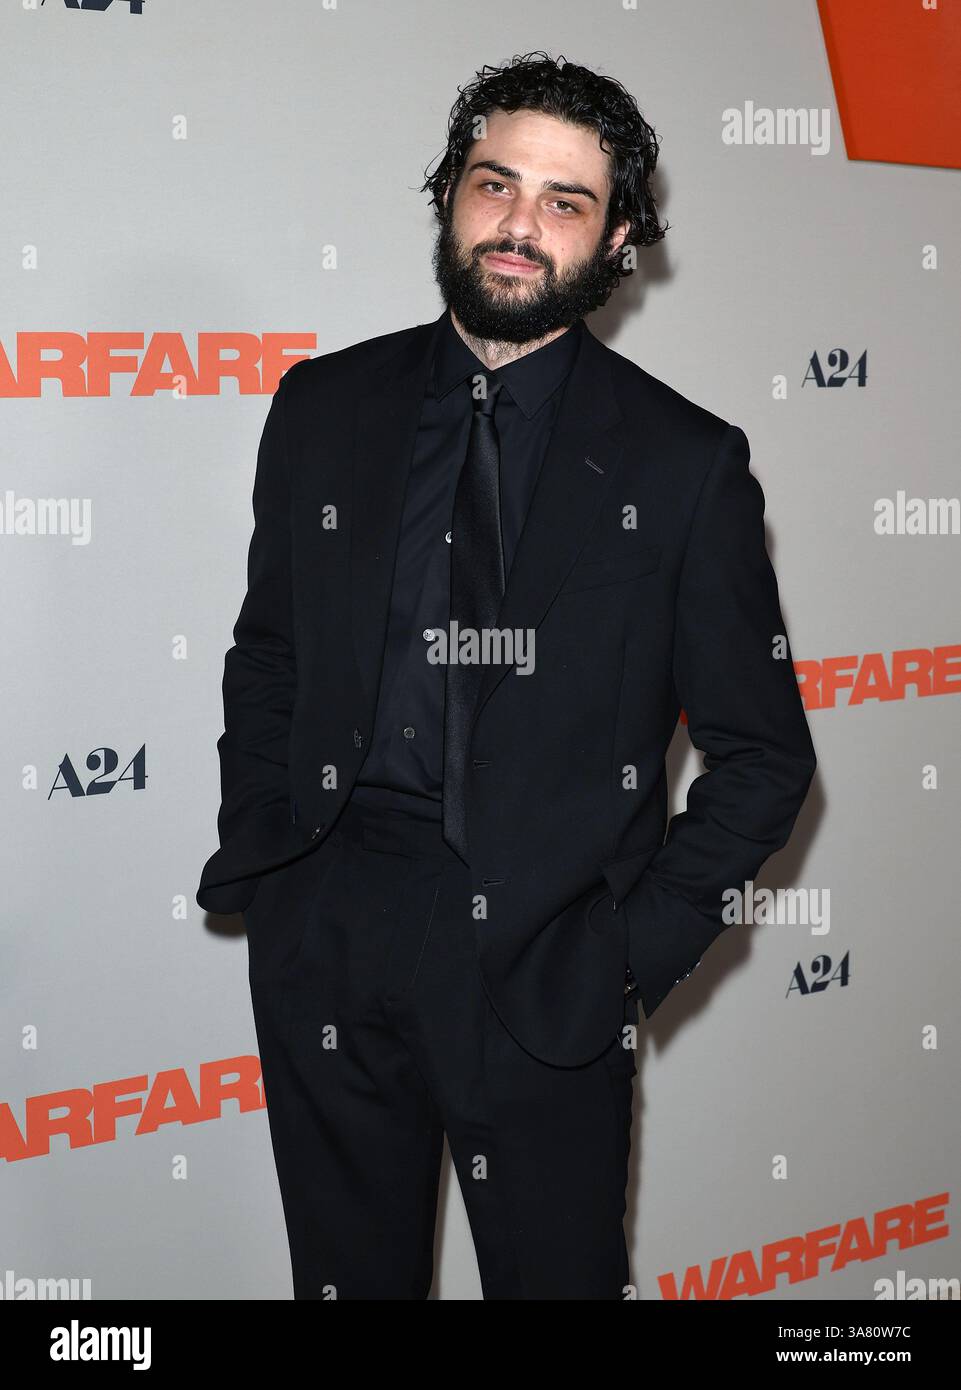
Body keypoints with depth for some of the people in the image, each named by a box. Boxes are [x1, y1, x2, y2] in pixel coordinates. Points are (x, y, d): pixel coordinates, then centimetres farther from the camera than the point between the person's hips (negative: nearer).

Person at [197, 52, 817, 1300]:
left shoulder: (681, 462, -3)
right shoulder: (325, 409, 5)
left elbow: (762, 755, 0)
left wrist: (638, 945, -8)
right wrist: (256, 863, 2)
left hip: (541, 961, -2)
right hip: (323, 934, 3)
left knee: (557, 1273, 9)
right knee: (348, 1275, 16)